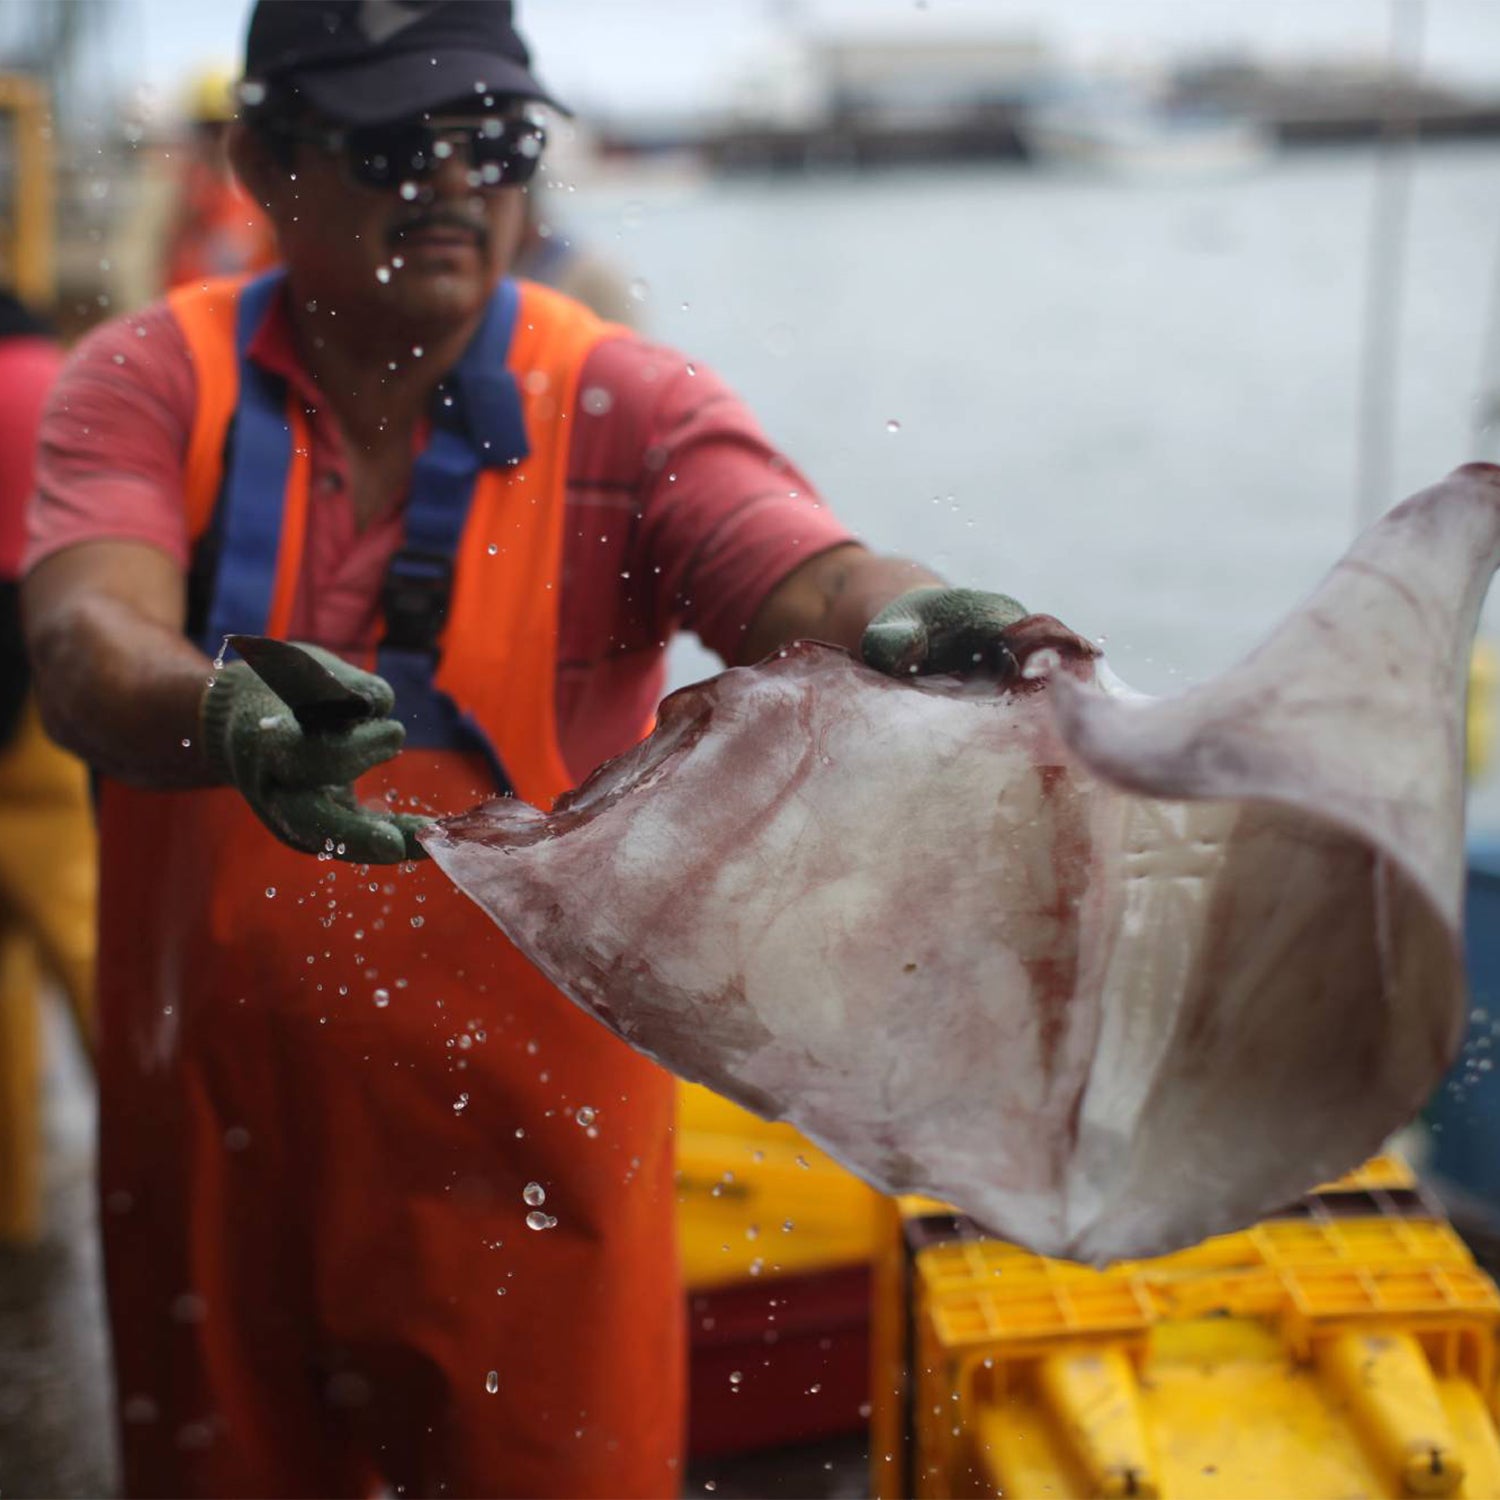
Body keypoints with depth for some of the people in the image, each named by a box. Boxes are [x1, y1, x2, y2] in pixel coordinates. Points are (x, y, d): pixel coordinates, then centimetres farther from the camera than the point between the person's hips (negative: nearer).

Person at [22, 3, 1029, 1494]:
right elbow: (86, 646, -21)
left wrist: (924, 629, -47)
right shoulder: (149, 382, -3)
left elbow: (824, 597, -23)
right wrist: (226, 714, -44)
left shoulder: (626, 405, -7)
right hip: (211, 1141, 2)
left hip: (526, 1153, -1)